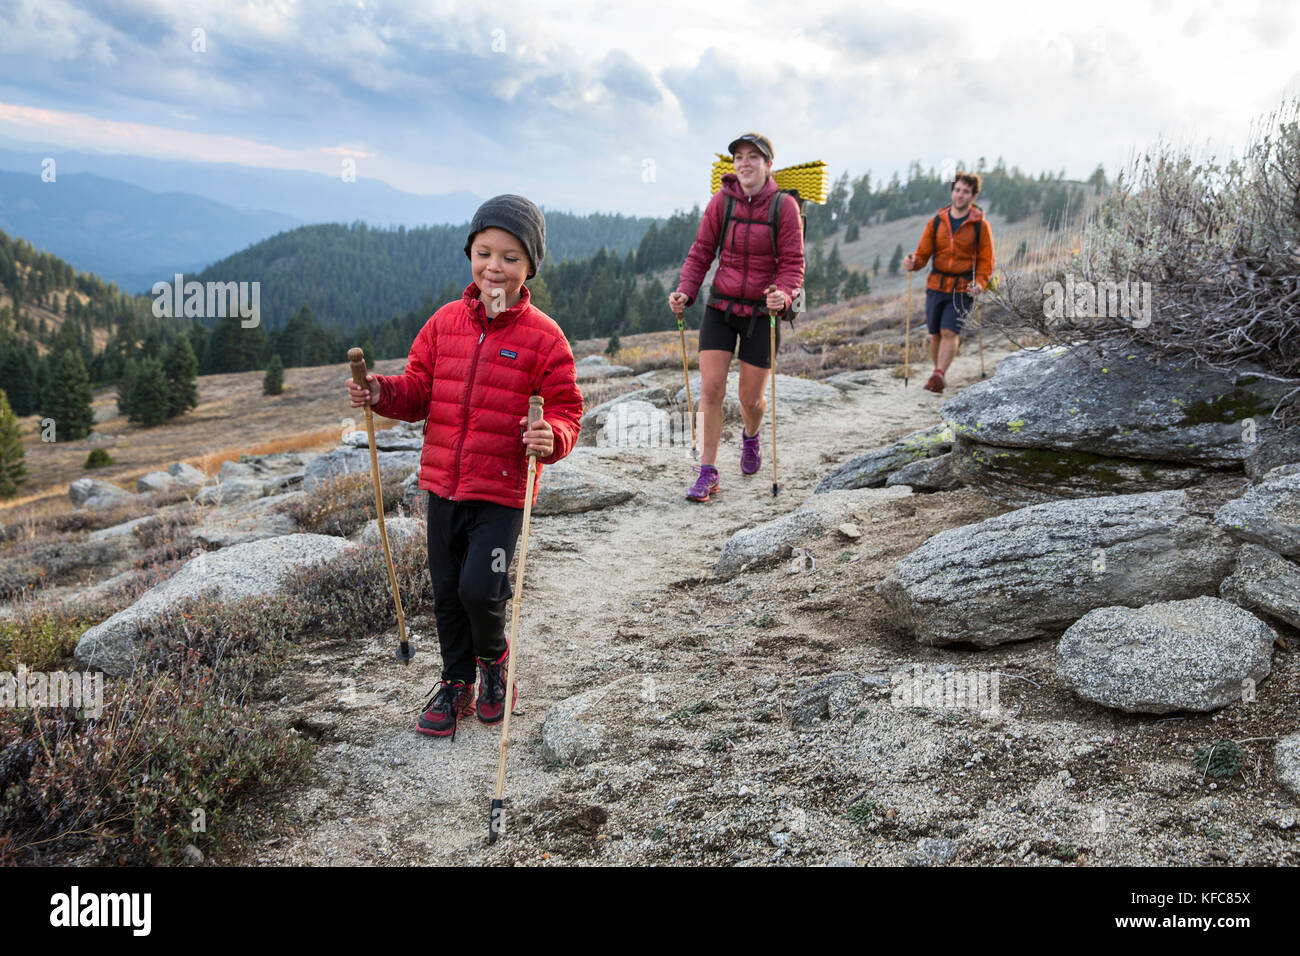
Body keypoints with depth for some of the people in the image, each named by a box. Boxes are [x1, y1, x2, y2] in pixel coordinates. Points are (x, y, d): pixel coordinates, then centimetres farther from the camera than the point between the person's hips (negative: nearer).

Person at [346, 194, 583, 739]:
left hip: (502, 491, -4)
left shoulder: (543, 336, -7)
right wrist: (382, 393, -11)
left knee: (479, 588, -11)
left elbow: (566, 411, -7)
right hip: (442, 484, 5)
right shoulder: (445, 322, 5)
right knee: (446, 591, 13)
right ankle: (457, 684, 34)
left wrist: (551, 438, -29)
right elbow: (419, 391, 9)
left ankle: (494, 658, 23)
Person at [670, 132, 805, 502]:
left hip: (762, 312, -1)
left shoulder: (784, 206, -8)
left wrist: (783, 295, -27)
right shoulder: (721, 202, -3)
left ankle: (751, 437, 42)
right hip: (721, 306, 1)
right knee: (710, 388, -9)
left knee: (751, 397, 6)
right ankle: (707, 474, -1)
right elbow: (701, 253, 1)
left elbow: (793, 263, -7)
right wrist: (685, 293, -14)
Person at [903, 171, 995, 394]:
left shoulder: (980, 225, 1)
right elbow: (923, 253, 8)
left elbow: (986, 261, 3)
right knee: (935, 334, 7)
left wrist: (980, 283, -15)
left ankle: (938, 376, -24)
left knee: (950, 332, -16)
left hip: (963, 289, -3)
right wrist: (913, 263, -15)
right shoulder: (937, 221, 6)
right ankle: (939, 373, 23)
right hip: (936, 286, 3)